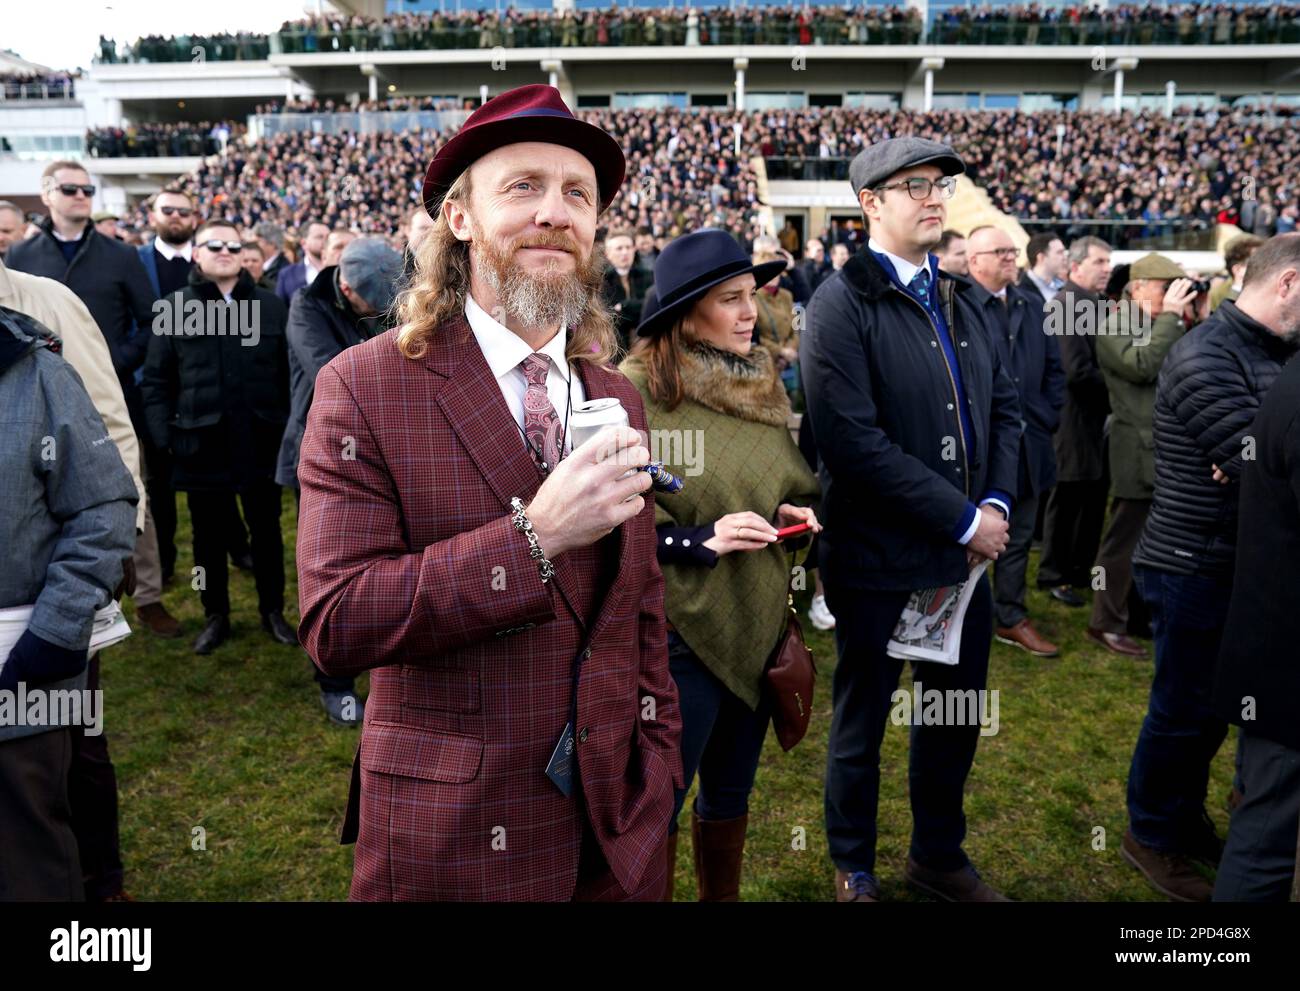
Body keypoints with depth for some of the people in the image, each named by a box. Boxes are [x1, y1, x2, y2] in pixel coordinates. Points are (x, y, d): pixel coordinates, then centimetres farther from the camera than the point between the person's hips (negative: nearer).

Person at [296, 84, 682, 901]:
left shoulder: (619, 398, 4)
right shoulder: (364, 388, -11)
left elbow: (643, 611, 10)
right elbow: (335, 627, -17)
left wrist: (660, 760, 6)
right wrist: (536, 535, -25)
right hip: (451, 834, -4)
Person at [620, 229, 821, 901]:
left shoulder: (762, 381, 6)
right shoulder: (634, 389, -15)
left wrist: (795, 512, -2)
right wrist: (699, 538, -22)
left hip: (758, 620, 7)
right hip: (676, 625, -6)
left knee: (731, 790, 22)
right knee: (657, 800, 7)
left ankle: (724, 896, 44)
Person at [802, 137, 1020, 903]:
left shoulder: (960, 296, 10)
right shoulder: (842, 304, -12)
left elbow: (1005, 405, 10)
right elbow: (853, 441, -21)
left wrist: (997, 502, -6)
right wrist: (963, 517, -18)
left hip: (966, 552, 7)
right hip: (879, 559, -6)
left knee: (957, 717, 19)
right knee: (862, 722, 12)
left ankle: (939, 853, 42)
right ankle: (854, 868, 35)